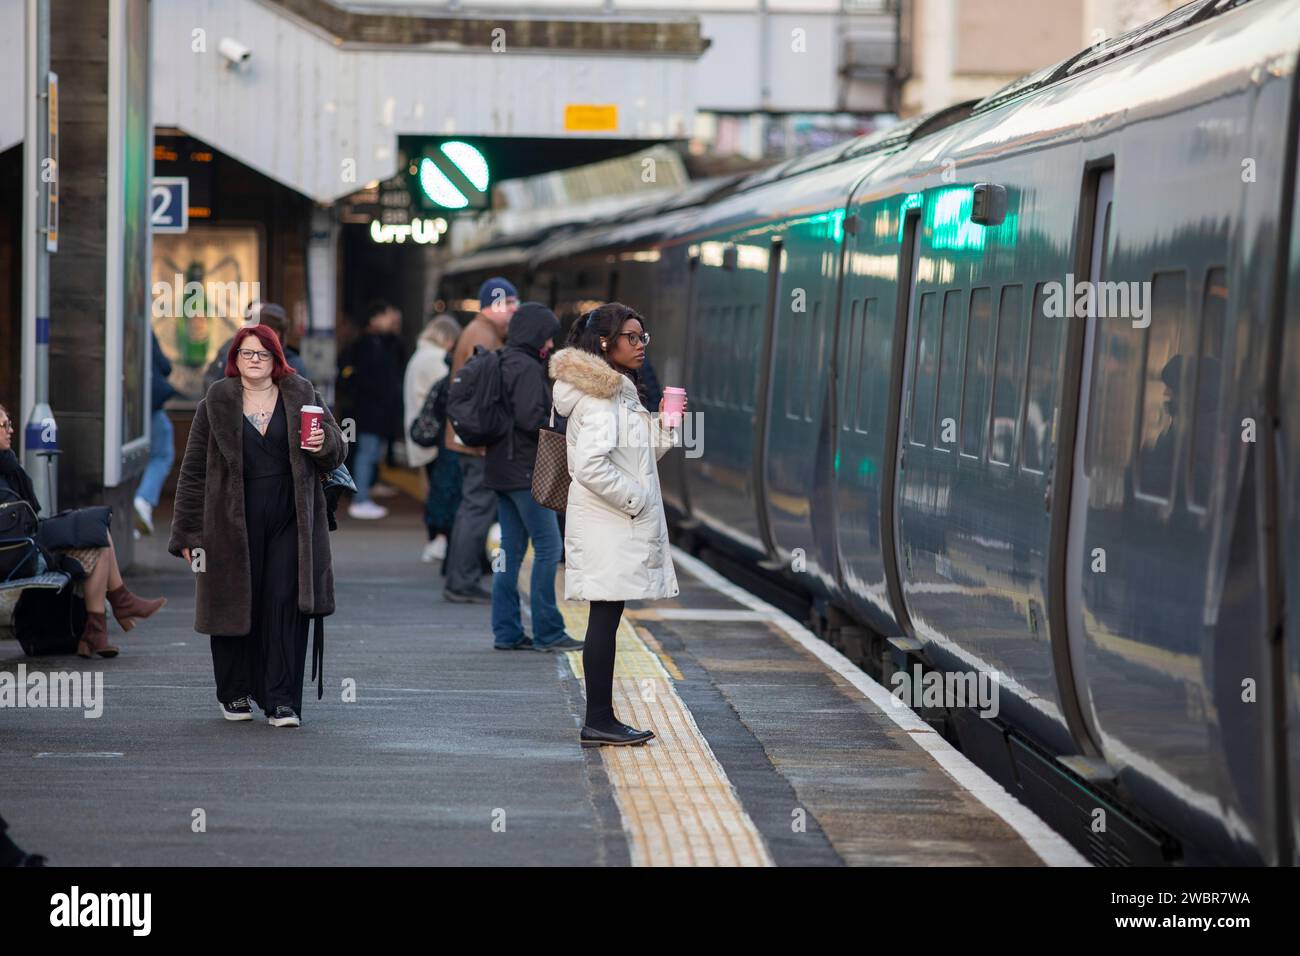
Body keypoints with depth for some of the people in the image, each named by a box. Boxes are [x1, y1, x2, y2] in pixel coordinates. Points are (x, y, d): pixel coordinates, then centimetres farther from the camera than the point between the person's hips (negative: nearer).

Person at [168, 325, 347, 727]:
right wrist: (188, 534, 2)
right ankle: (234, 694, 21)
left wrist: (323, 445, -10)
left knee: (285, 605, -6)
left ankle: (282, 701, -3)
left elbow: (338, 451, 15)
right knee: (235, 603, 4)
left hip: (289, 520, 0)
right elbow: (194, 471, 5)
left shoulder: (301, 394, 8)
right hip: (234, 521, 0)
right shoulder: (216, 404, 5)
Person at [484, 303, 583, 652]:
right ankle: (547, 632, -4)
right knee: (548, 547, -5)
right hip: (525, 472, -10)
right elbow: (529, 417, -22)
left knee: (511, 549, 11)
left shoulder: (504, 364, 14)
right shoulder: (527, 368, -14)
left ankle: (506, 632, 11)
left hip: (500, 469, 10)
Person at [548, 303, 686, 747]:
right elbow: (591, 465, -25)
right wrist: (635, 500, -16)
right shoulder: (600, 396, -15)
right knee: (605, 618, -6)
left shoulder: (620, 392, 17)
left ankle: (601, 718, 14)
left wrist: (666, 423, 10)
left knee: (607, 619, 11)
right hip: (607, 525, -10)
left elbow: (640, 456, 24)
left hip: (620, 523, 10)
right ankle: (598, 720, -3)